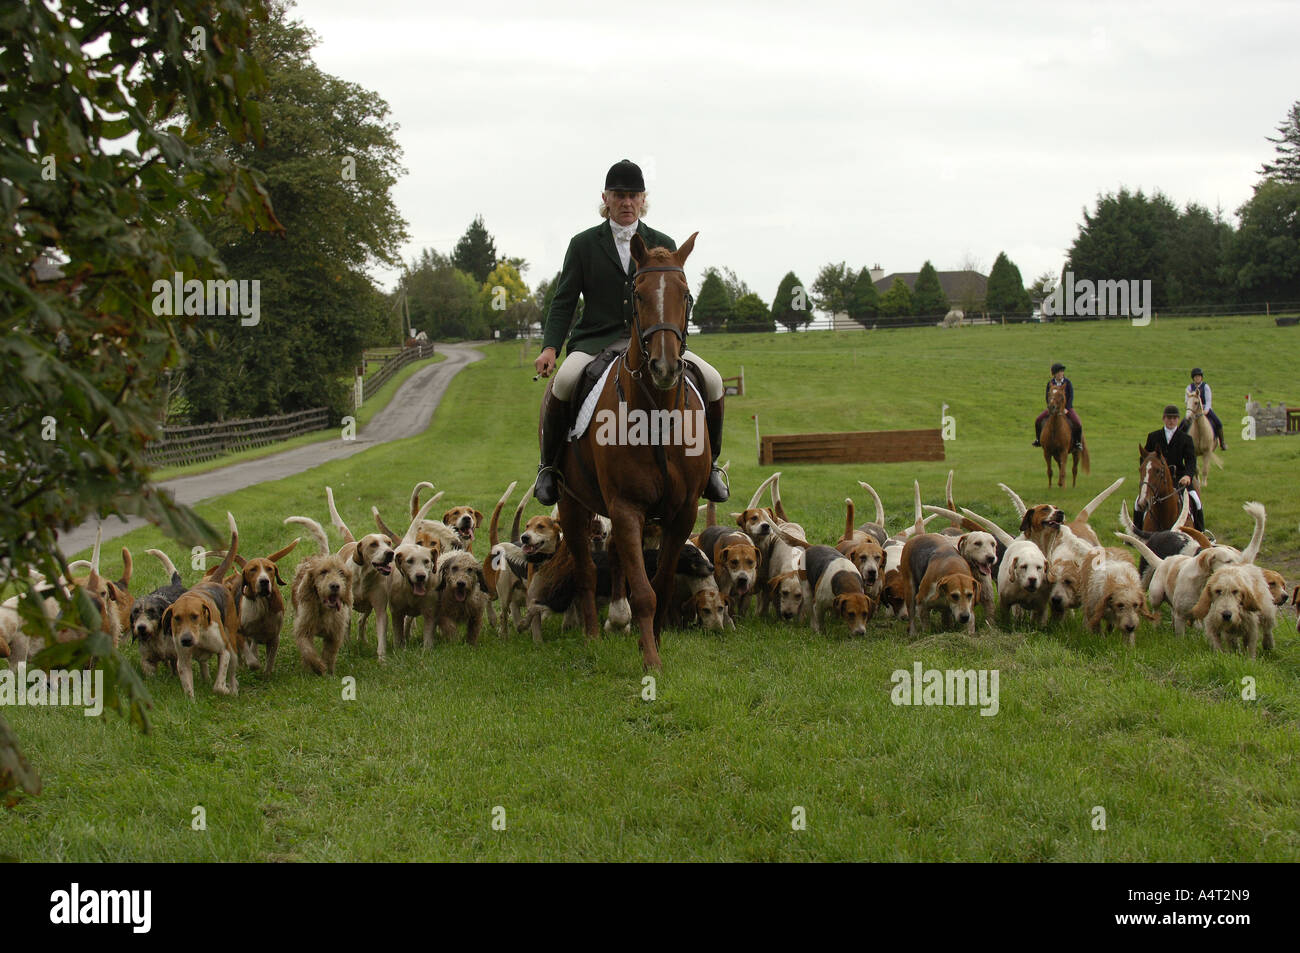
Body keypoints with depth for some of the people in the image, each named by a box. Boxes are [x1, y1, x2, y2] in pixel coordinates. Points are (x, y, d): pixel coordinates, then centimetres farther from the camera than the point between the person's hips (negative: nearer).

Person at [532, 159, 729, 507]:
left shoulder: (662, 245, 13)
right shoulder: (584, 244, 9)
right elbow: (564, 301, 5)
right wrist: (550, 347, -8)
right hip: (596, 341, -2)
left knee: (712, 381, -19)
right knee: (564, 380, -35)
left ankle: (708, 465, 3)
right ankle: (549, 465, -14)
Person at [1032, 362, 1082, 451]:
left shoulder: (1067, 382, -8)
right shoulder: (1050, 383, -3)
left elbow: (1071, 397, -10)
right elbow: (1047, 397, 0)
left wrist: (1067, 408, -19)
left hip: (1067, 407, -2)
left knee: (1077, 424, -25)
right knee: (1038, 421, -12)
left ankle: (1078, 442, -2)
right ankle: (1038, 439, 10)